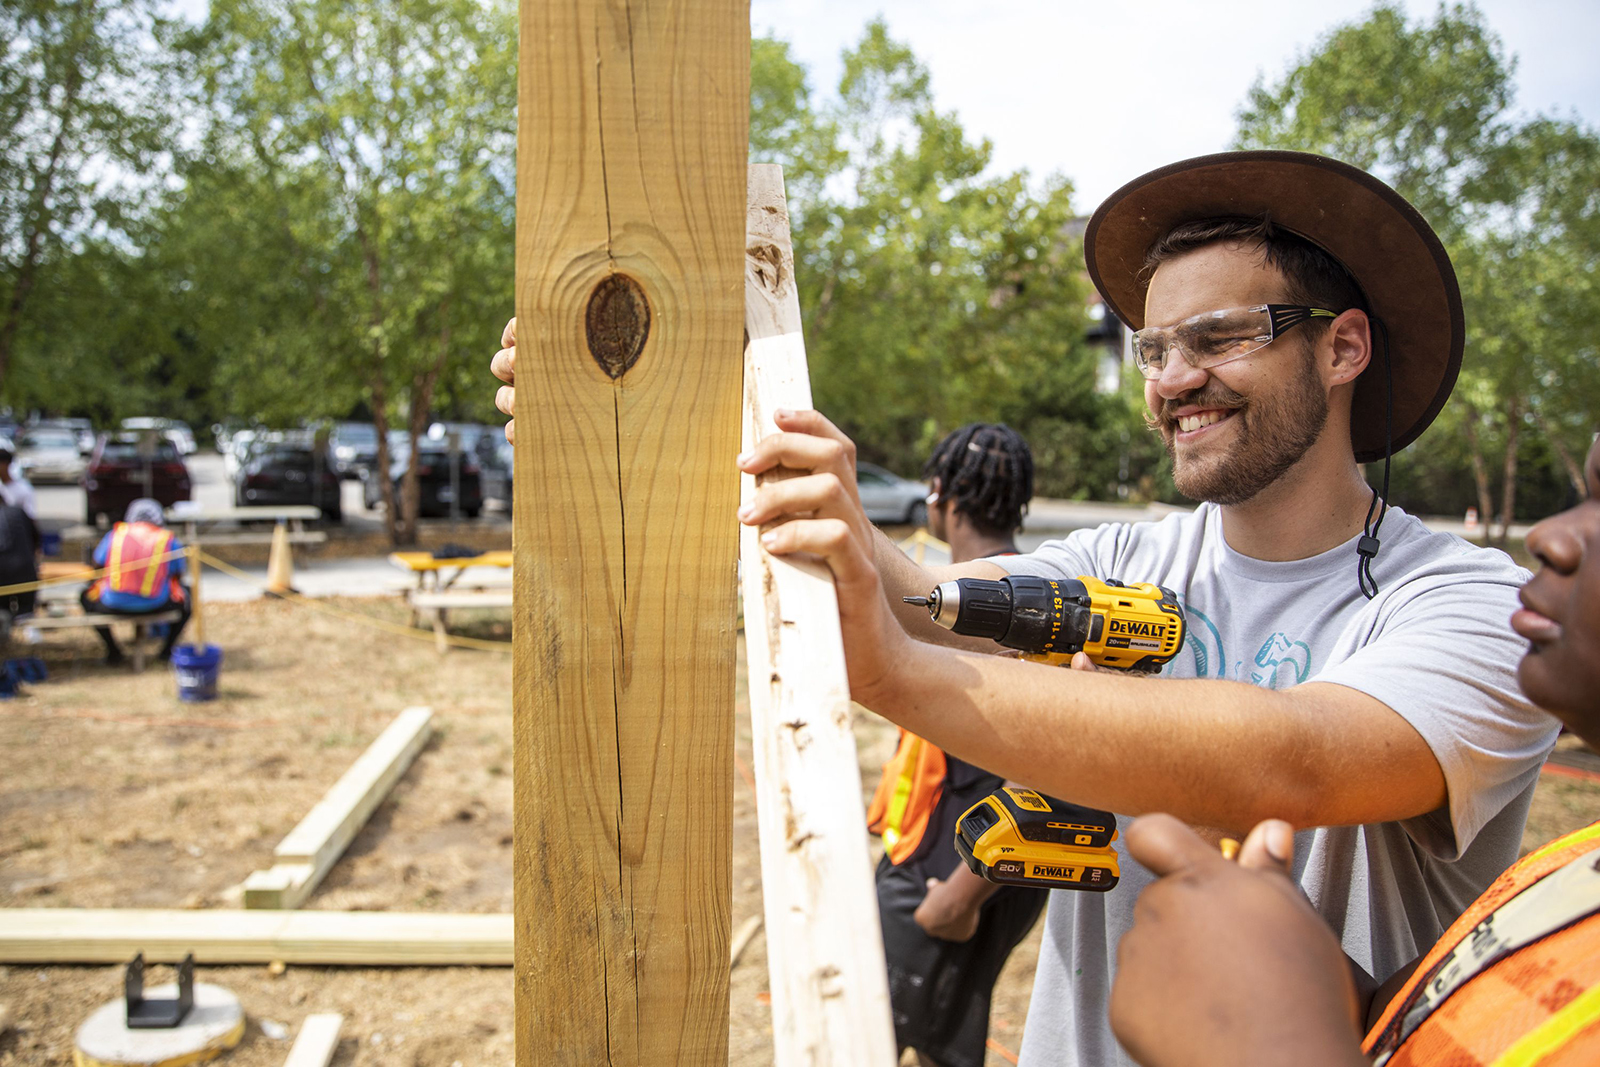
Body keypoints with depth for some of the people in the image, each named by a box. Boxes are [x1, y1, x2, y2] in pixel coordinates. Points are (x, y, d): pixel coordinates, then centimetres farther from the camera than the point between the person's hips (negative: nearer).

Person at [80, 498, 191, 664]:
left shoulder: (115, 533, 7)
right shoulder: (169, 540, 3)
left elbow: (97, 566, 14)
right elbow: (177, 576, 10)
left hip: (114, 604, 1)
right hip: (156, 605, -1)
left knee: (87, 596, 33)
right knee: (187, 597, 28)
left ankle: (113, 650, 27)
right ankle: (167, 649, 24)